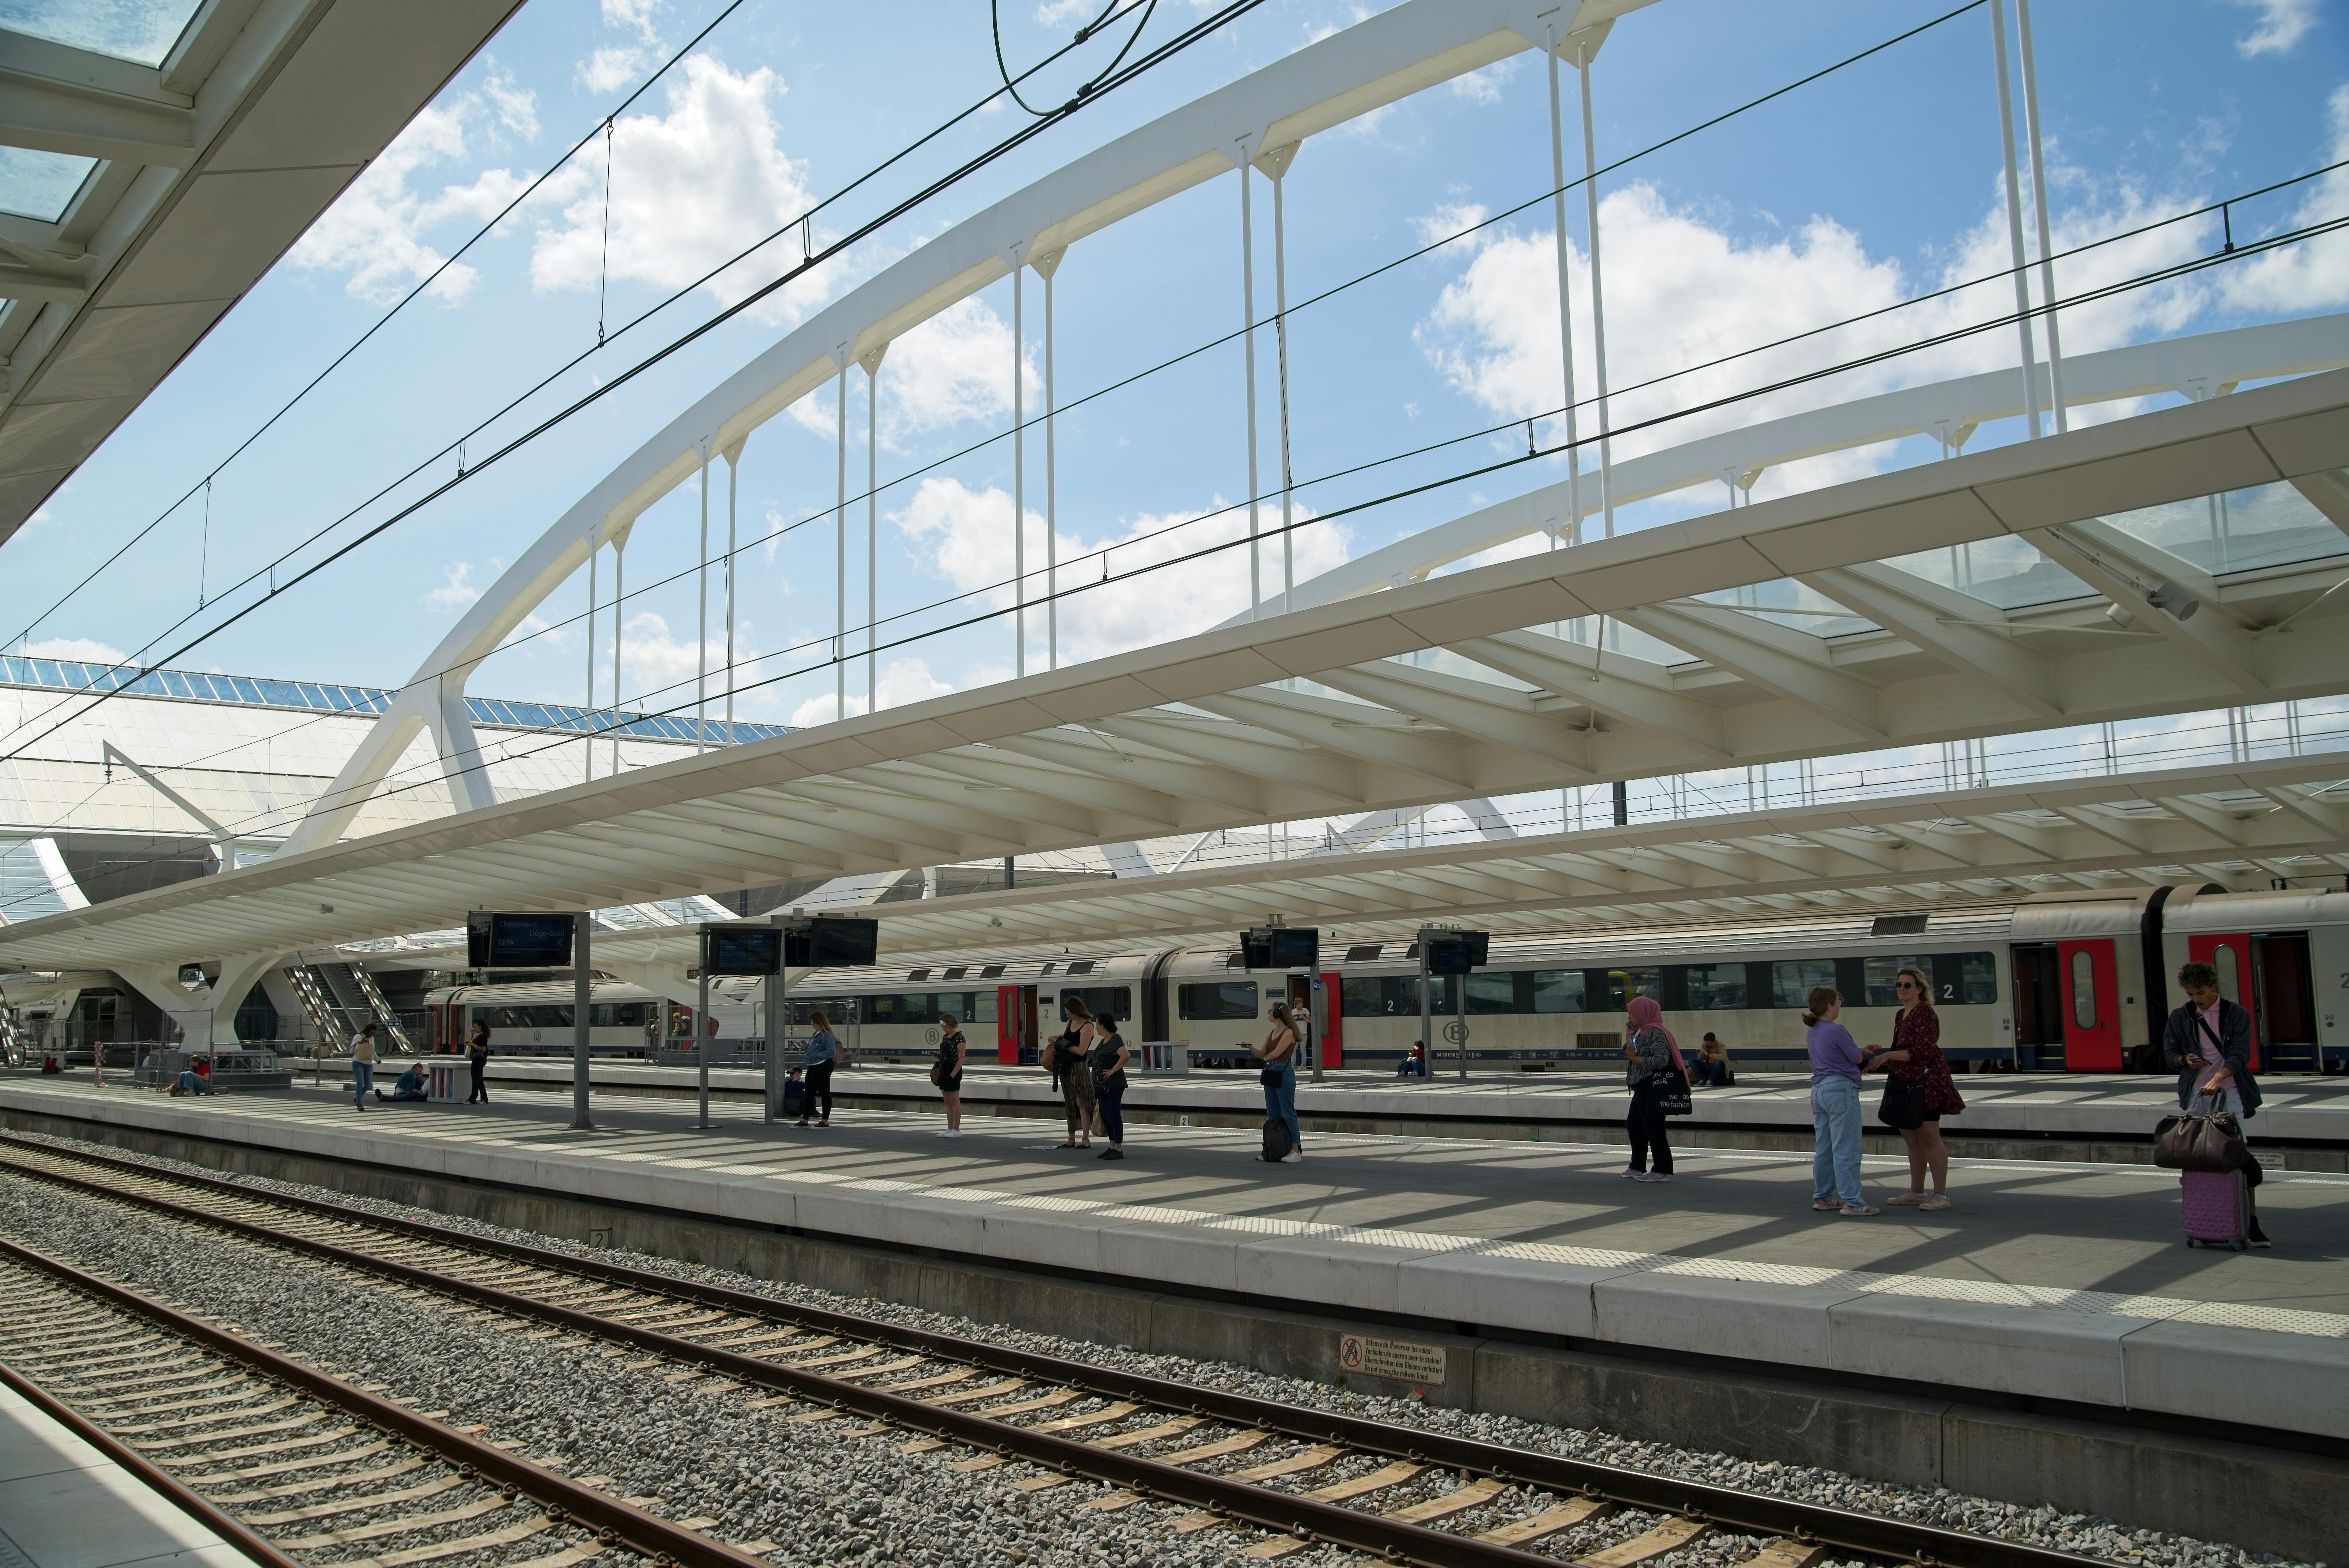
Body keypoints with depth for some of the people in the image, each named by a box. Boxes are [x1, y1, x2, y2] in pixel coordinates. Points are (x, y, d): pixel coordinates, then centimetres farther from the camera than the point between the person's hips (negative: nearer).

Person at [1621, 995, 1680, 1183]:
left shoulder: (1656, 1033, -15)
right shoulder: (1643, 1033, 14)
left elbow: (1661, 1060, -25)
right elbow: (1629, 1055, 14)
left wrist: (1636, 1059, -20)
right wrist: (1629, 1037, 6)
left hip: (1653, 1088, -11)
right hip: (1643, 1088, 11)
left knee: (1653, 1128, -6)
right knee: (1634, 1124, 17)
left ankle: (1662, 1170, 1)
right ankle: (1637, 1166, 27)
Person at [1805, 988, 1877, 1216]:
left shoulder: (1812, 1033, 12)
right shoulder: (1837, 1031, -15)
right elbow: (1857, 1058, -5)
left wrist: (1863, 1051, 18)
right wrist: (1864, 1053, 18)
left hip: (1818, 1090, 9)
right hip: (1841, 1089, -9)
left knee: (1823, 1149, 13)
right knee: (1846, 1150, -6)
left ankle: (1823, 1198, 18)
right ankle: (1852, 1202, -5)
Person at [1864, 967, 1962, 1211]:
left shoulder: (1925, 1013, -13)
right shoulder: (1901, 1016, 15)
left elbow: (1923, 1052, -20)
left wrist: (1888, 1056, -20)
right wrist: (1882, 1064, 14)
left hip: (1926, 1081, -10)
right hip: (1907, 1084, 10)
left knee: (1928, 1136, -8)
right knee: (1911, 1138, 12)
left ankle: (1941, 1195, -4)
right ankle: (1916, 1192, 19)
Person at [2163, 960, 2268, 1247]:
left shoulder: (2237, 1014, 1)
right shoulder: (2180, 1018, 9)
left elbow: (2240, 1054, -9)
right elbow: (2169, 1052, 13)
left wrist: (2218, 1078, -25)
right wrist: (2185, 1060, -10)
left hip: (2232, 1092, -2)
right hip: (2197, 1093, 2)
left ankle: (2251, 1223, -2)